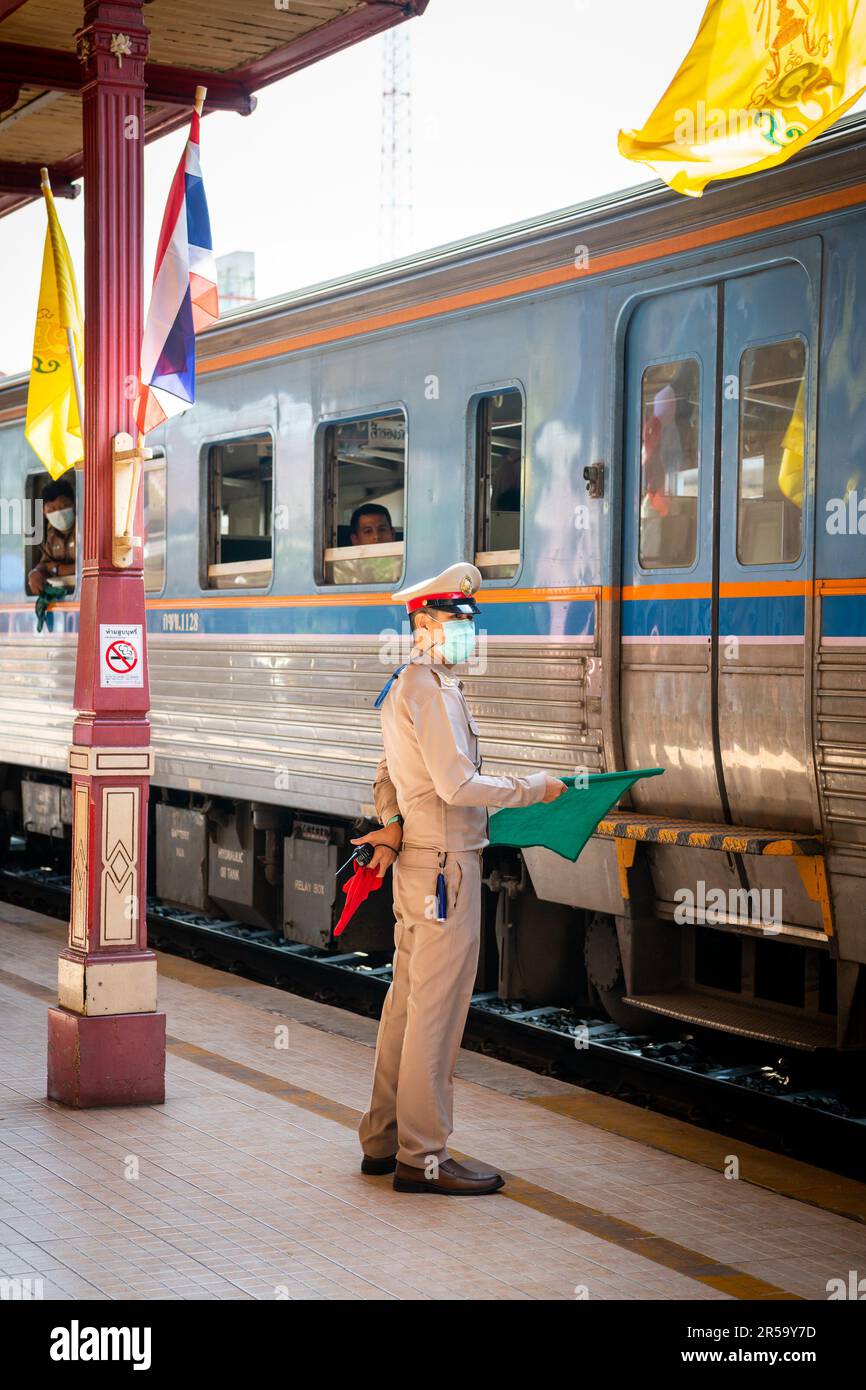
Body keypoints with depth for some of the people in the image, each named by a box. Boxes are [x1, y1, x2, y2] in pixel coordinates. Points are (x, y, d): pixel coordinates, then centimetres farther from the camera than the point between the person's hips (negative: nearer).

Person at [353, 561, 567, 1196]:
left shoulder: (403, 686, 17)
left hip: (415, 864, 10)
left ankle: (384, 1140, 23)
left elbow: (389, 778, 20)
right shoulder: (429, 689, -15)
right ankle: (422, 1157, 0)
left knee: (406, 1001, 15)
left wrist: (392, 828, 3)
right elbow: (457, 784, -21)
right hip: (445, 865, -10)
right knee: (437, 1010, -5)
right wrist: (533, 788, -11)